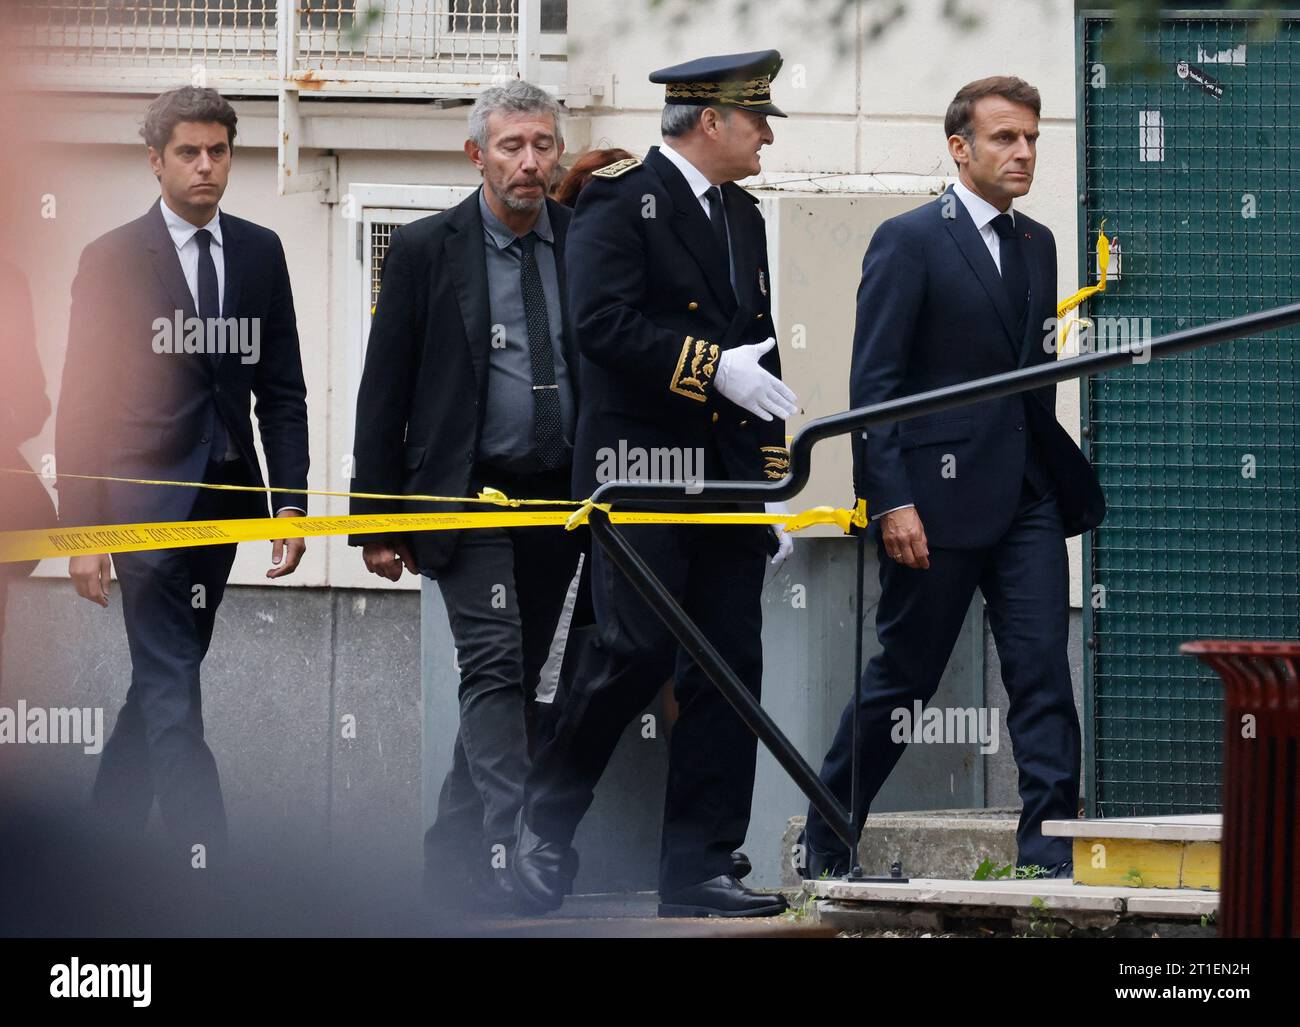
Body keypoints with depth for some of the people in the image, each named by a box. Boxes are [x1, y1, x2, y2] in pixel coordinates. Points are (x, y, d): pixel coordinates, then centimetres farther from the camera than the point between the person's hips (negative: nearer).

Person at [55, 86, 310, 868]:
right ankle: (209, 862, -13)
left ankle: (109, 829, 26)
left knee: (166, 672, 11)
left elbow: (281, 387, 10)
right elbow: (83, 401, -4)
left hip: (225, 495, 5)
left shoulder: (260, 252, 8)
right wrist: (83, 530, -9)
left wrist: (290, 499, 0)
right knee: (172, 690, -9)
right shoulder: (114, 260, -5)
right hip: (148, 498, -5)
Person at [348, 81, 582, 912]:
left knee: (515, 681, 9)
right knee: (494, 669, -14)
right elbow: (385, 391, 0)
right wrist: (377, 519, -3)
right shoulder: (426, 249, -1)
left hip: (560, 498, 4)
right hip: (469, 495, -4)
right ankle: (509, 865, -21)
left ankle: (455, 859, 20)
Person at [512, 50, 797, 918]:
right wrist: (712, 367, -22)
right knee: (640, 658, -12)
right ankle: (546, 820, 9)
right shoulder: (619, 202, -6)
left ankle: (700, 871, 3)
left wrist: (773, 480, 18)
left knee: (729, 674, 1)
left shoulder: (743, 217, 19)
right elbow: (604, 324, -18)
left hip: (726, 486, 7)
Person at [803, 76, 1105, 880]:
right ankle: (827, 842, 18)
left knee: (1043, 667, -5)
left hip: (1027, 496, 6)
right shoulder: (909, 241, -6)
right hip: (938, 496, -6)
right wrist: (891, 502, -16)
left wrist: (1064, 479, 11)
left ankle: (1049, 848, -7)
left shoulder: (1037, 244, 15)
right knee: (903, 678, 3)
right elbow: (873, 384, -10)